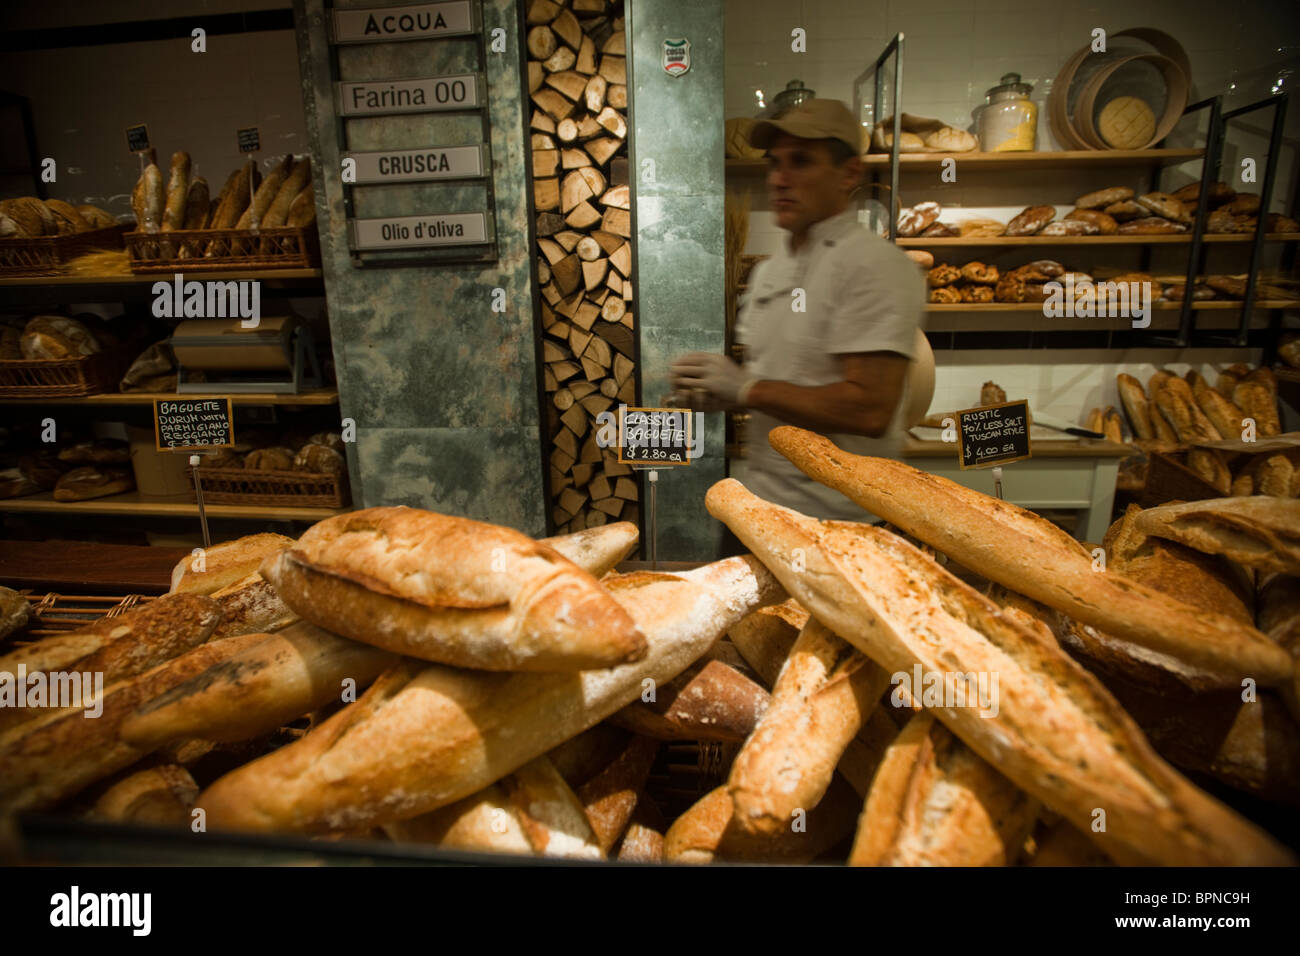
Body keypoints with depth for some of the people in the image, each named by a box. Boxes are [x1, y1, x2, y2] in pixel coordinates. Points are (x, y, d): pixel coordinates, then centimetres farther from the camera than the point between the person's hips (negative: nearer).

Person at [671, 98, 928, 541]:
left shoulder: (876, 266, -15)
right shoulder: (768, 271, 11)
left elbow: (870, 410, -25)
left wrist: (746, 388, -19)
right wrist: (719, 391, -4)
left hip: (831, 514, -7)